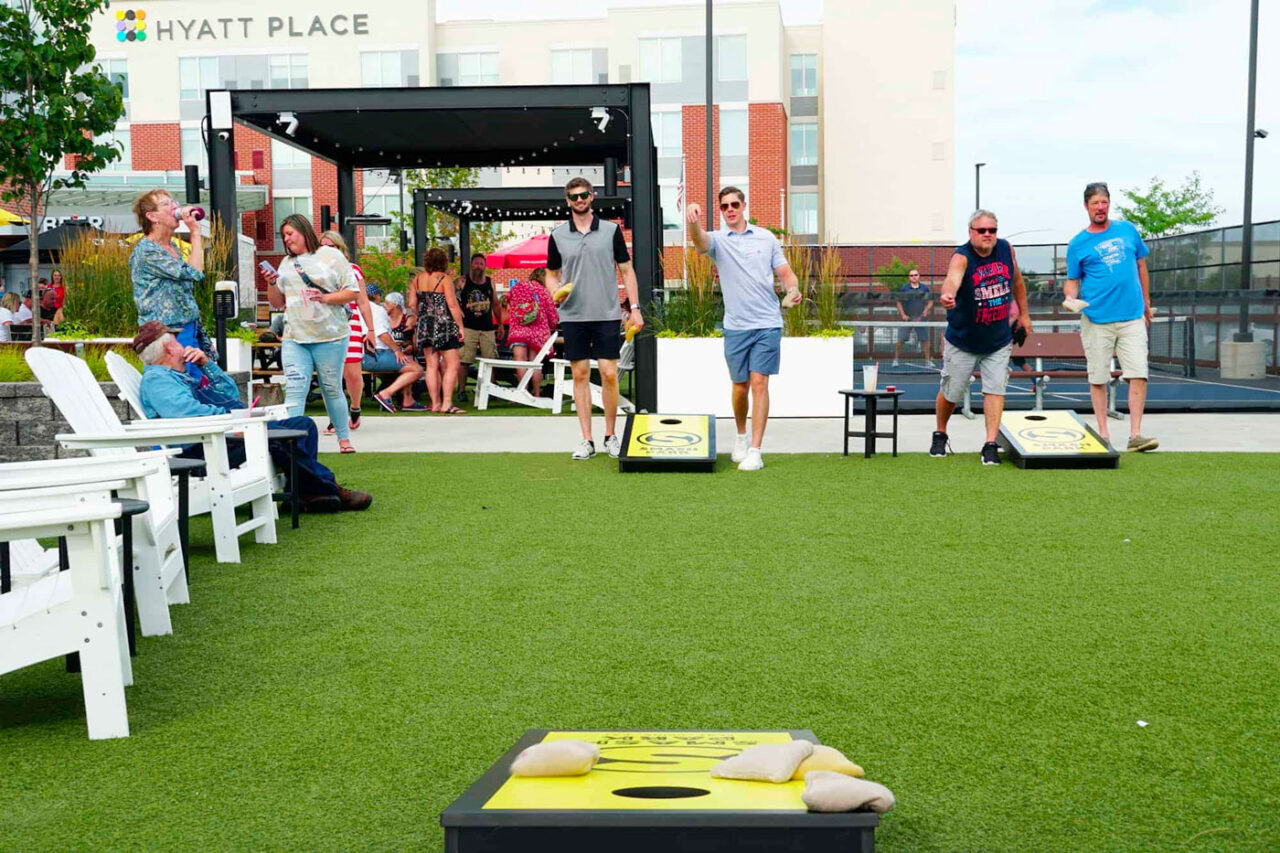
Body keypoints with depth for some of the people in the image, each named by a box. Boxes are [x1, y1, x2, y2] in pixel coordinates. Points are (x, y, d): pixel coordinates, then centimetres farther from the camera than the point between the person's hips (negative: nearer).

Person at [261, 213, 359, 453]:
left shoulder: (331, 256, 3)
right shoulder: (286, 263, 17)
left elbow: (352, 291, -1)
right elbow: (277, 302, 20)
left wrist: (326, 298, -14)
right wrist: (272, 284, 1)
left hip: (330, 337, -4)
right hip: (294, 339, 4)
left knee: (332, 389, 4)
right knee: (294, 390, -7)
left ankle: (344, 438, 18)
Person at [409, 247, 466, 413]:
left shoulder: (418, 278, 6)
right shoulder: (444, 278, -9)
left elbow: (412, 304, 8)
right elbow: (453, 305, -13)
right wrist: (460, 326, -7)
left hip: (424, 326, 6)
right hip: (443, 325, -6)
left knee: (431, 365, 9)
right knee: (452, 365, -3)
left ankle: (435, 403, 9)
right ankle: (447, 403, -12)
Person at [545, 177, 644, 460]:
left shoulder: (611, 230, 3)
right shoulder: (558, 235, 6)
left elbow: (626, 270, 7)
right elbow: (551, 274, 15)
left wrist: (635, 308, 0)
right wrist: (555, 292, -8)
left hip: (606, 315, -1)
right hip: (572, 316, 1)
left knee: (609, 374, -3)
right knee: (580, 375, 3)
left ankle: (611, 436, 12)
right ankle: (586, 440, 9)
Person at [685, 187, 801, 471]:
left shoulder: (766, 237, 8)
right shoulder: (717, 240, 3)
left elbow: (784, 272, 11)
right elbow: (699, 239, -21)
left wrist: (793, 289, -11)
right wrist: (693, 220, -44)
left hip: (768, 324, -1)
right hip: (735, 327, 1)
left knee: (759, 384, -8)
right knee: (740, 386, 9)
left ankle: (755, 452, -8)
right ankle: (741, 436, 34)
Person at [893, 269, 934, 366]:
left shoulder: (925, 288, 5)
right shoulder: (903, 289, 1)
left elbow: (930, 302, 11)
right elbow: (899, 303, 3)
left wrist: (926, 310, -8)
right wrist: (903, 315, -8)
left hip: (921, 318, 2)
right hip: (906, 318, -2)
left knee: (925, 339, 1)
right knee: (900, 340, -6)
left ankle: (928, 361, 10)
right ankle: (896, 359, 4)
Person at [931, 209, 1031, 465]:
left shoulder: (1006, 249, -6)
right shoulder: (962, 257, -22)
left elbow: (1017, 279, 12)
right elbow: (953, 278, -45)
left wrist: (1023, 313, 15)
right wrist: (947, 295, -67)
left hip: (999, 341, 3)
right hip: (962, 342, -3)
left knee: (995, 390, -4)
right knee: (951, 393, 9)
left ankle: (990, 445, 2)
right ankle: (940, 435, 33)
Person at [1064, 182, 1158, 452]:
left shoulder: (1127, 230, 11)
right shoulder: (1078, 244, 4)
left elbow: (1141, 267, 19)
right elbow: (1072, 281, 7)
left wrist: (1146, 303, 21)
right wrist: (1070, 298, -15)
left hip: (1132, 317, 1)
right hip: (1097, 320, -1)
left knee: (1138, 375, -8)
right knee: (1098, 378, 3)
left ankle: (1135, 435, -6)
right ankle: (1103, 434, 13)